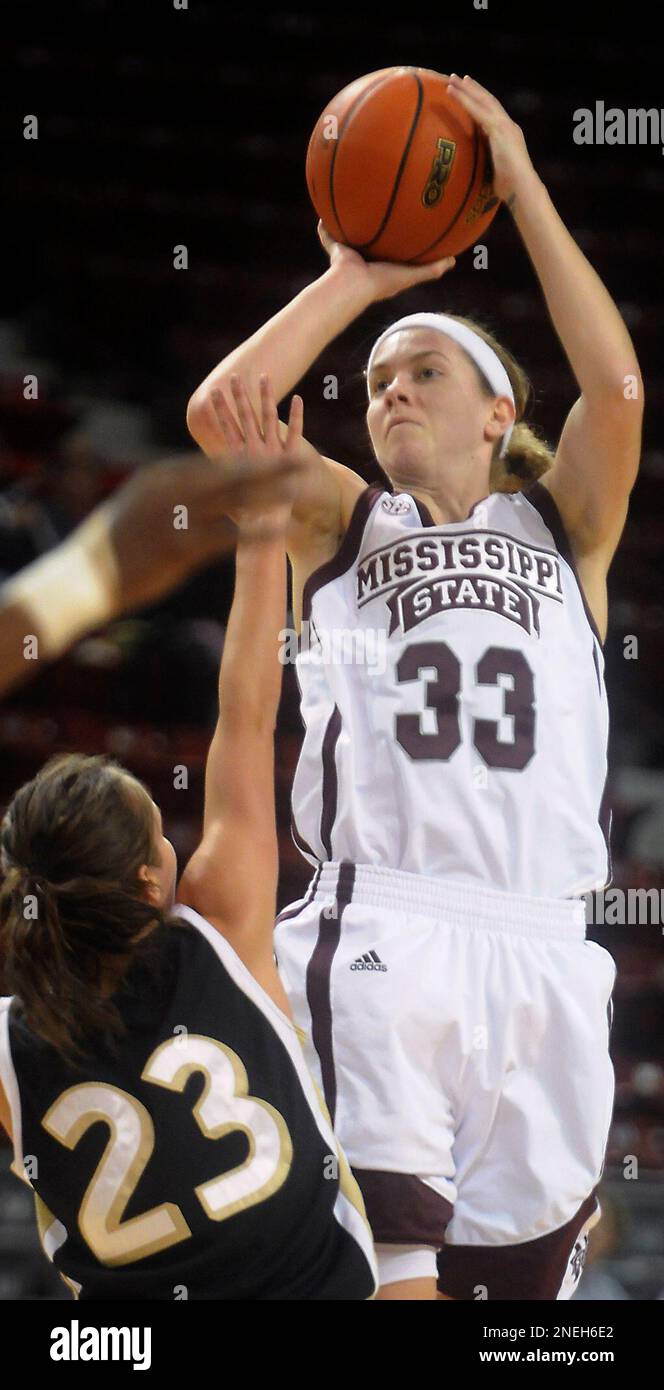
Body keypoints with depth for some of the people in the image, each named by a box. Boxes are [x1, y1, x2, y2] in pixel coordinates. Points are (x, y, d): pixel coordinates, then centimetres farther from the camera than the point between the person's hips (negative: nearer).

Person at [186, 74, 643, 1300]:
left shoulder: (559, 527, 19)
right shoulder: (348, 528, 19)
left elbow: (616, 390, 1)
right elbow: (219, 414, 3)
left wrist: (522, 188, 4)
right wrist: (358, 277, 11)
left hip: (537, 948, 2)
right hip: (378, 933, -1)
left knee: (523, 1278, 2)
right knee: (389, 1266, -18)